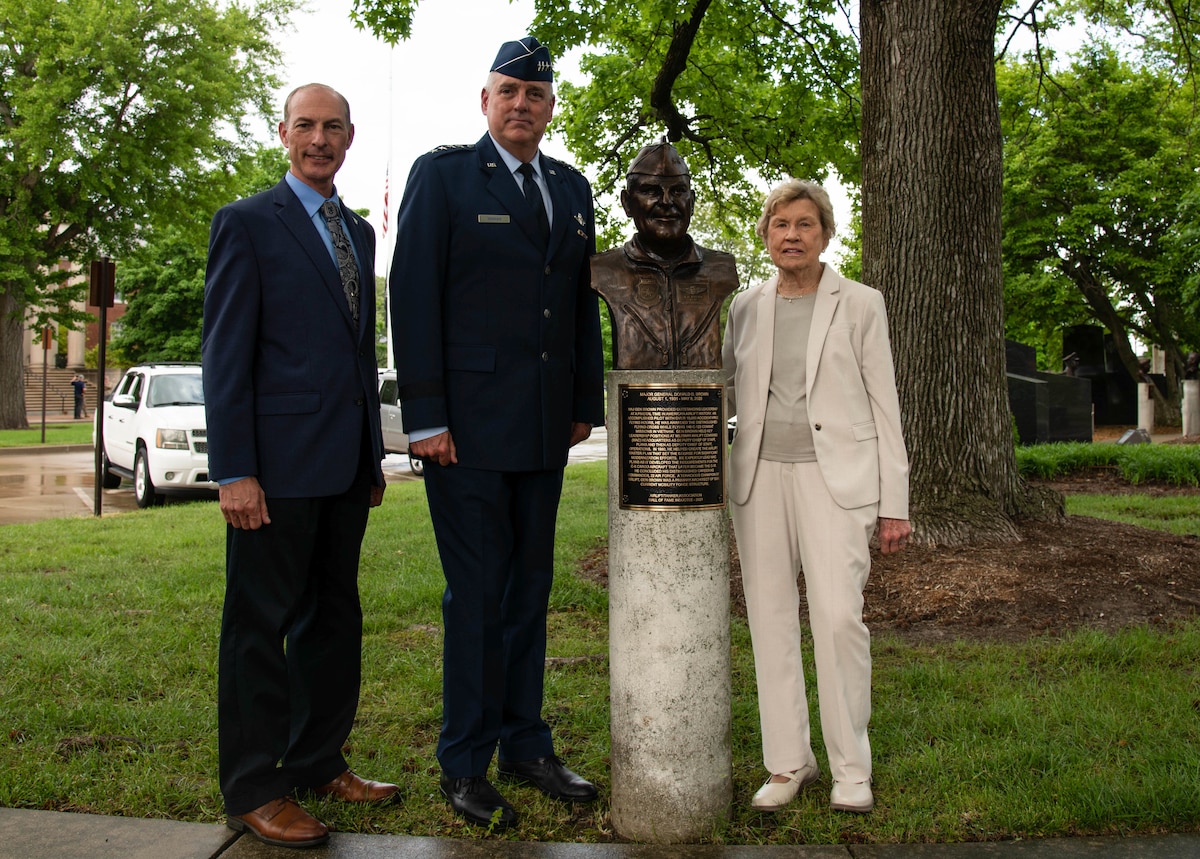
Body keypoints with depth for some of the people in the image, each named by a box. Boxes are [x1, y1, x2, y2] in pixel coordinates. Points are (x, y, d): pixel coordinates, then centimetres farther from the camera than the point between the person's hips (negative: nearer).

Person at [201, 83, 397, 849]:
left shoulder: (359, 232, 17)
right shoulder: (247, 223, -3)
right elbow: (225, 354, -9)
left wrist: (375, 453, 16)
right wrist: (234, 471, -15)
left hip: (345, 465, 7)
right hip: (278, 462, -7)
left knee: (334, 617, 14)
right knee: (260, 626, 2)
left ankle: (319, 763, 28)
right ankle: (253, 790, 14)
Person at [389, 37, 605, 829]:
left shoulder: (572, 189, 15)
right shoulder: (441, 175, -2)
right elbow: (414, 300, -8)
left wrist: (586, 403, 11)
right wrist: (426, 418, -13)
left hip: (545, 430, 6)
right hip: (469, 428, -5)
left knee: (531, 587, 12)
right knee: (477, 593, -1)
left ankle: (525, 745, 25)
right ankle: (464, 764, 14)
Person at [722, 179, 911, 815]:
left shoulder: (859, 305, 3)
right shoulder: (745, 307, 11)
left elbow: (884, 405, 1)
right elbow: (725, 392, 21)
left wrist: (894, 504, -3)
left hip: (835, 476, -3)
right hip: (761, 475, 4)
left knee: (838, 615, -12)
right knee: (770, 617, 3)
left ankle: (850, 767, 3)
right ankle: (787, 761, 15)